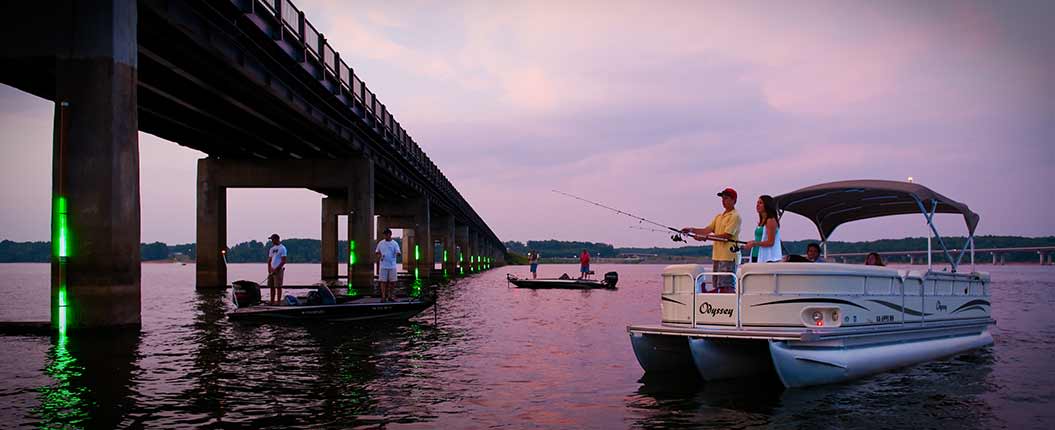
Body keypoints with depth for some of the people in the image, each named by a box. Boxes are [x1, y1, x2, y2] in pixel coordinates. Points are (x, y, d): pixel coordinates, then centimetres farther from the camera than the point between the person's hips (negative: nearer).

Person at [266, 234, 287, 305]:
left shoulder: (282, 248, -6)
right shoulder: (272, 248, 17)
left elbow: (283, 261, -12)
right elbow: (269, 260, 17)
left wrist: (276, 269, -17)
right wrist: (269, 271, 8)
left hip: (279, 270, -7)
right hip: (272, 270, 7)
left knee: (278, 286, -6)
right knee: (271, 287, 7)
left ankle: (278, 301, -4)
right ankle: (272, 301, 12)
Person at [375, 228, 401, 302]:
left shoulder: (395, 243, 3)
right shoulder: (380, 243, 7)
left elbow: (398, 253, -3)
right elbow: (376, 252, 14)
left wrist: (398, 254, -26)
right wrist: (379, 256, -8)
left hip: (392, 266, 0)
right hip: (383, 266, 0)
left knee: (391, 281, 4)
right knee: (383, 281, -3)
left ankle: (390, 296, 14)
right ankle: (383, 296, -1)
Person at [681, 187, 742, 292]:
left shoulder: (735, 216, -6)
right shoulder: (719, 216, 20)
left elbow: (726, 235, -16)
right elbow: (707, 230, 12)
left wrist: (706, 237, -20)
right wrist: (691, 230, -3)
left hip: (728, 256, -8)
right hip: (718, 256, 8)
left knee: (727, 286, -13)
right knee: (719, 286, 8)